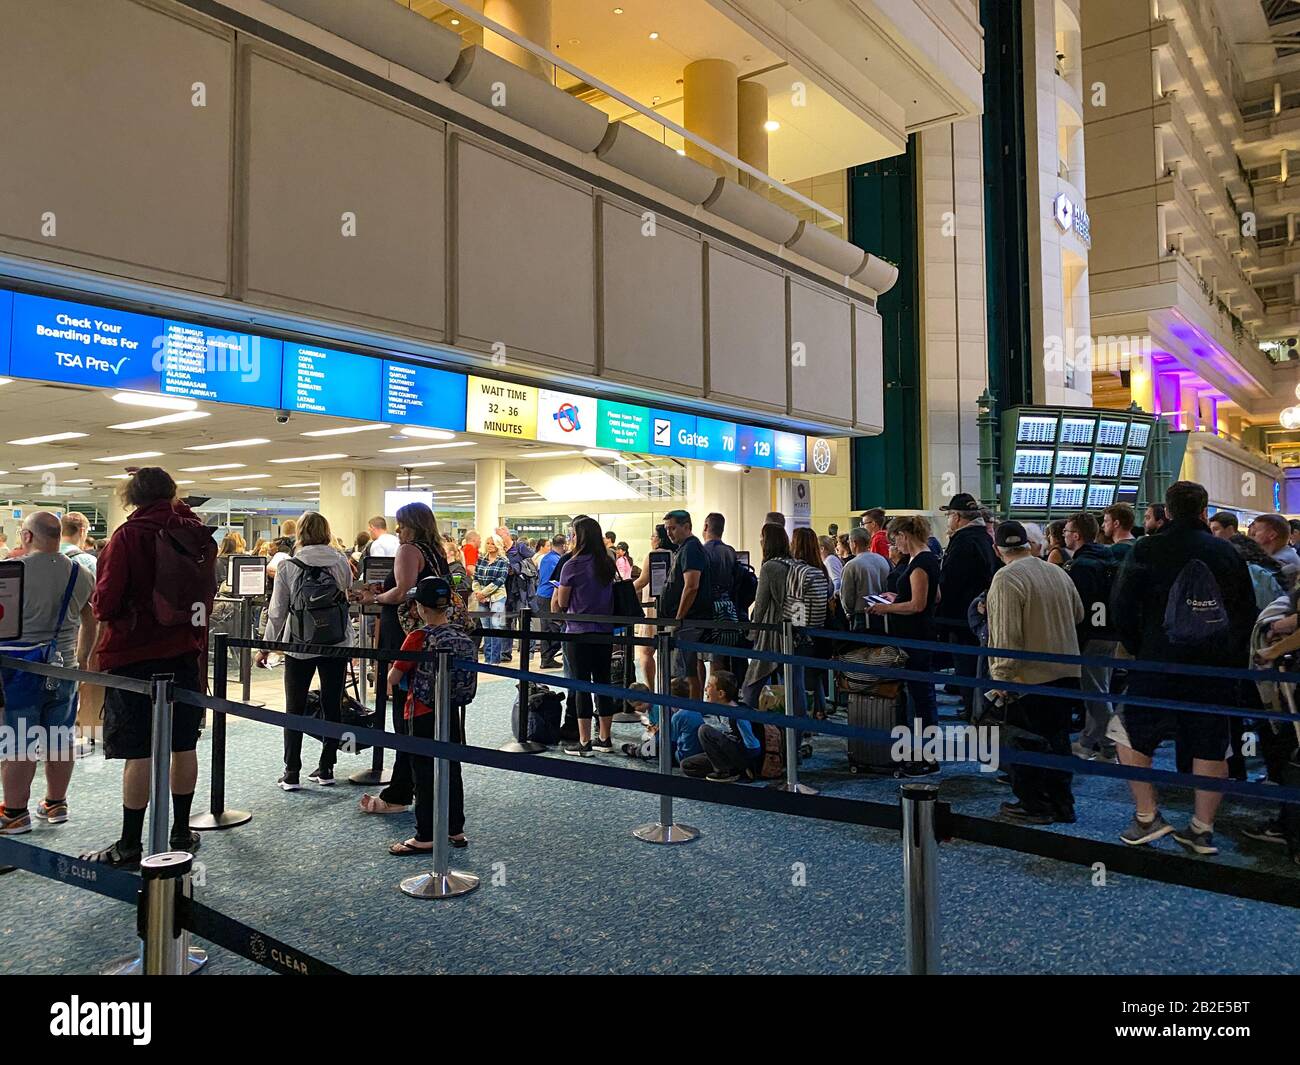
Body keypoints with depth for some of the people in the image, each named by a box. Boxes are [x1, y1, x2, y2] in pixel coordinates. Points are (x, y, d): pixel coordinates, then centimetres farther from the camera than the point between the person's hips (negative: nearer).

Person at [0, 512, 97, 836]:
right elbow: (90, 625, 13)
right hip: (64, 669, 5)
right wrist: (82, 660, 25)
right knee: (61, 740, 12)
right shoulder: (81, 575, 4)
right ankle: (56, 804, 23)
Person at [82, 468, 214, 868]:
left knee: (138, 752, 0)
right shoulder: (197, 532, 5)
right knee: (183, 745, 12)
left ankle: (129, 847, 8)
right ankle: (181, 833, 23)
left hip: (136, 655, -5)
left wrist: (103, 611, 6)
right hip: (186, 652, 5)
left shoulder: (129, 535, -11)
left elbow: (106, 603, -14)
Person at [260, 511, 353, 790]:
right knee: (332, 705, 10)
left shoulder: (288, 567, -7)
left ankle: (291, 774, 8)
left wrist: (266, 647, 5)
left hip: (300, 646, -1)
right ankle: (326, 769, 16)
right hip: (337, 645, 2)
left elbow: (277, 612, -4)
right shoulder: (341, 561, -3)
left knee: (295, 709, 8)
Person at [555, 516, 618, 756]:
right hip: (605, 631, 6)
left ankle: (584, 742, 5)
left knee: (581, 684, 1)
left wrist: (559, 588, 13)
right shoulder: (608, 564, 6)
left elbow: (561, 603, -5)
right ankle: (604, 739, 19)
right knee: (603, 682, 11)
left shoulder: (572, 565, -12)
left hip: (579, 632, -6)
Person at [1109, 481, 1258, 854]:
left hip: (1158, 663, -3)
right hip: (1216, 667, 3)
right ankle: (1203, 829, 14)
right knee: (1211, 747, 10)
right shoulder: (1227, 552, 4)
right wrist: (1232, 657, 18)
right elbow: (1247, 611, 9)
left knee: (1131, 735, 10)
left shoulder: (1147, 550, -6)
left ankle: (1147, 817, 8)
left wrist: (1138, 649, 6)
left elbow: (1121, 607, -7)